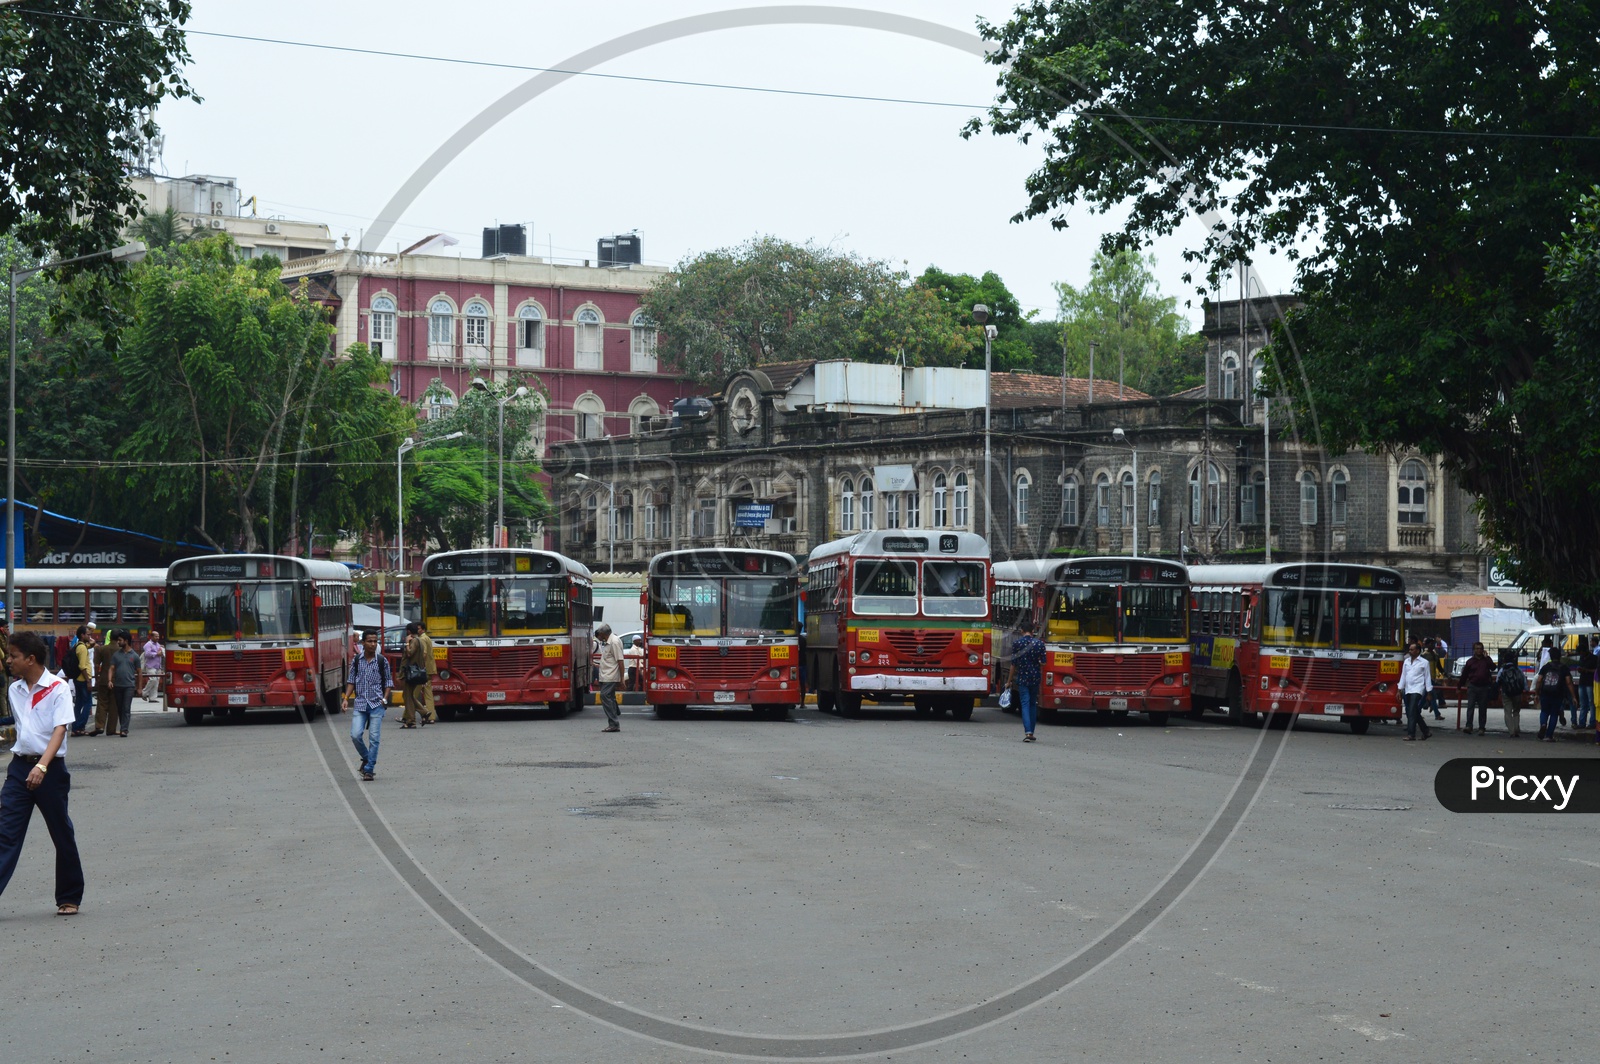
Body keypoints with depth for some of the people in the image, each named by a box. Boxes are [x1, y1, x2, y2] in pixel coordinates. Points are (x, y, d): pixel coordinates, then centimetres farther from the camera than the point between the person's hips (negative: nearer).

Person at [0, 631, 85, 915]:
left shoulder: (57, 689, -10)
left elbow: (59, 730, -19)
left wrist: (42, 766, -31)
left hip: (50, 770, -5)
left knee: (62, 835, 6)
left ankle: (69, 898, 19)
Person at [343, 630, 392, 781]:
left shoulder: (382, 661, 1)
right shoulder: (356, 660, 5)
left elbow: (388, 682, 8)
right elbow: (351, 681, 12)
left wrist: (385, 698, -6)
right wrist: (346, 698, 0)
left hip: (376, 705, -1)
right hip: (359, 704, 1)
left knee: (374, 738, -4)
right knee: (355, 735, -10)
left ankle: (369, 769, 4)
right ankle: (366, 758, 17)